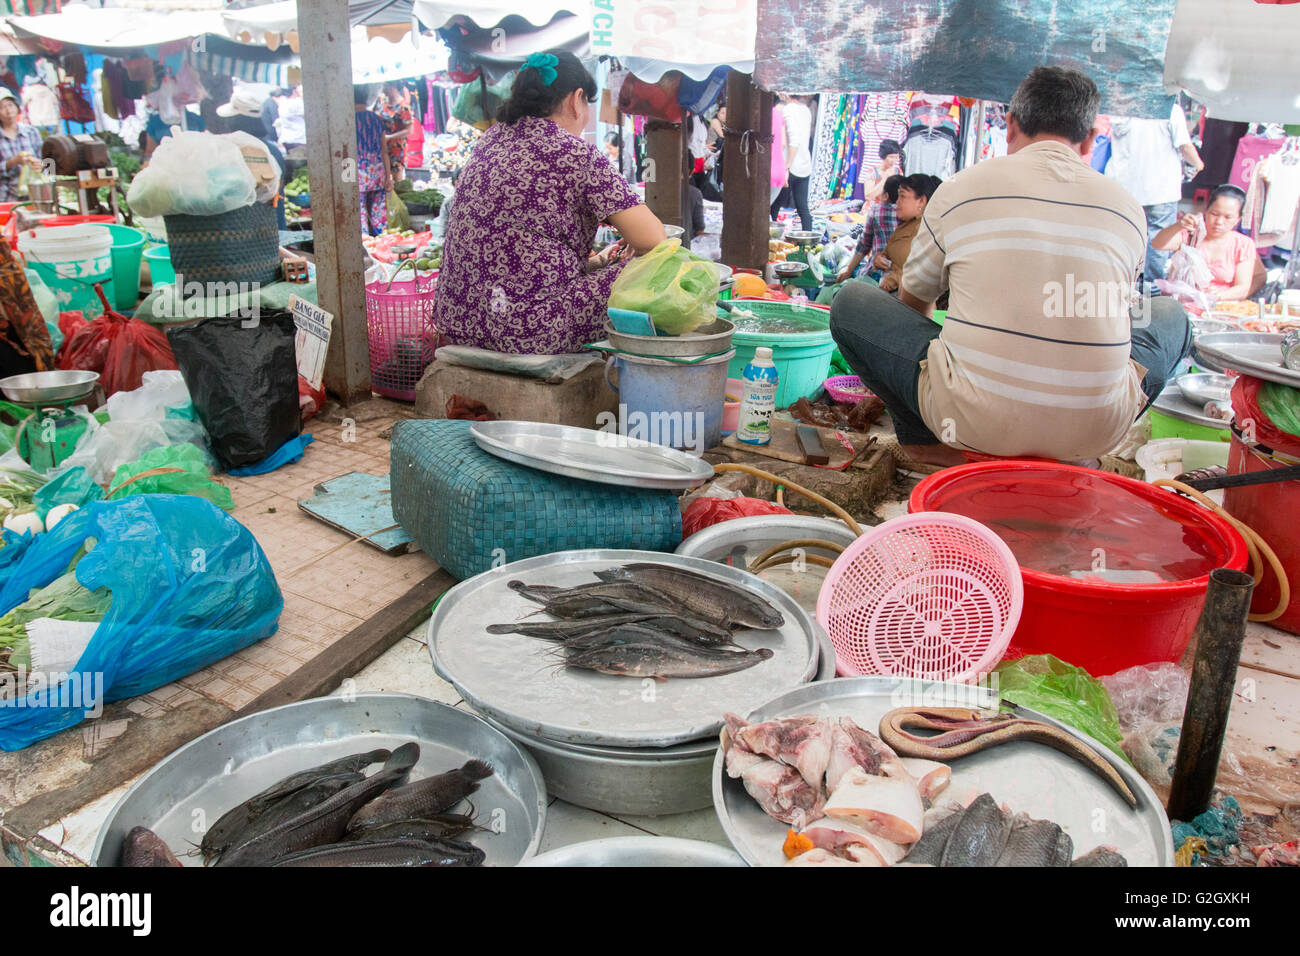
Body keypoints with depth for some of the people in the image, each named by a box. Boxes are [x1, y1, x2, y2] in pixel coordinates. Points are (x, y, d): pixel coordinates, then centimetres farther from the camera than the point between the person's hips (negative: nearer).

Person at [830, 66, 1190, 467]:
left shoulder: (961, 187, 7)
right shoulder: (1128, 207, 12)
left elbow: (912, 304, 21)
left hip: (973, 420, -2)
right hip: (1095, 431, 2)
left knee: (850, 302, 16)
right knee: (1170, 316, 33)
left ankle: (929, 443, 10)